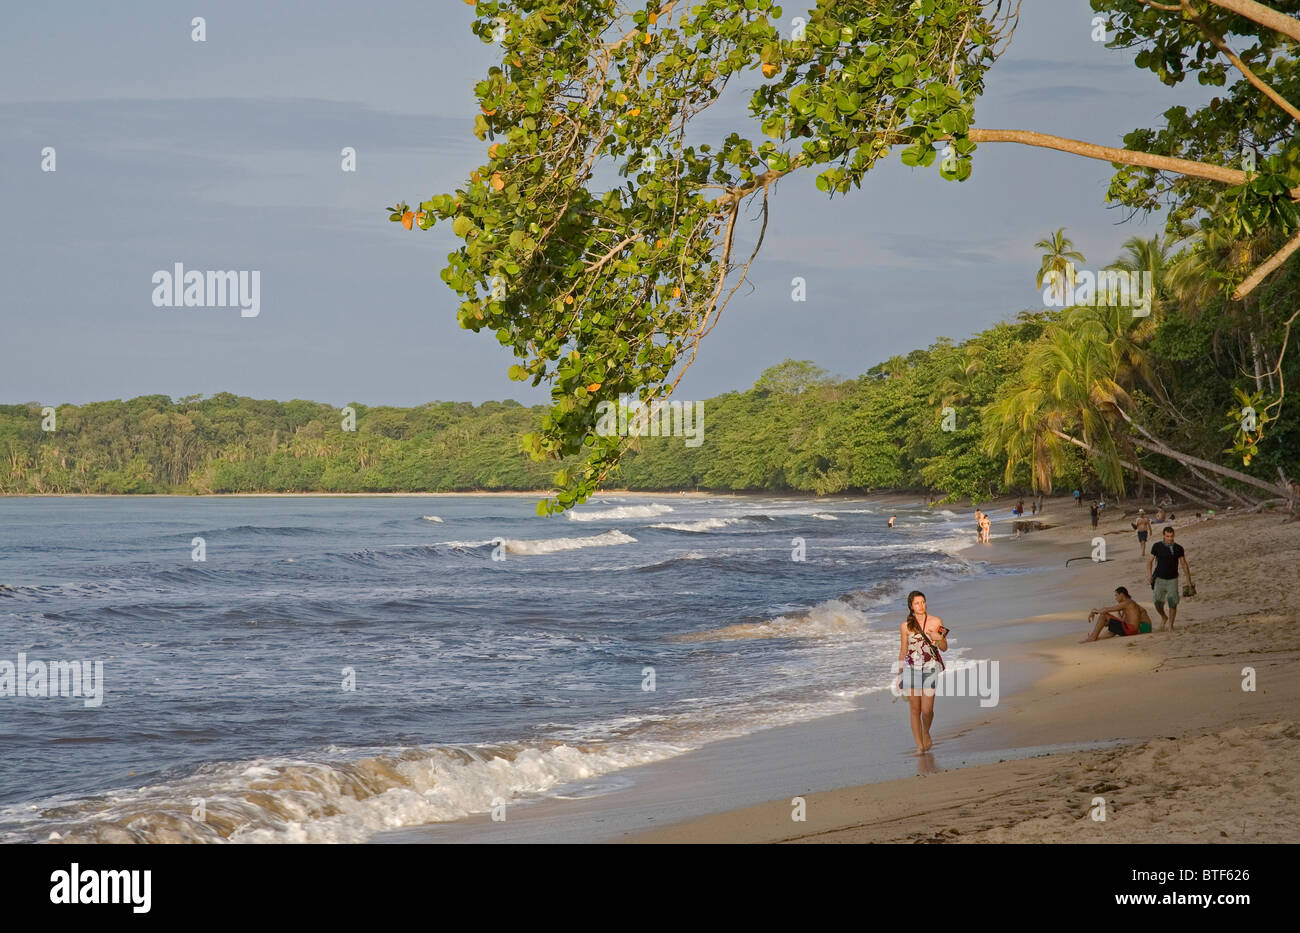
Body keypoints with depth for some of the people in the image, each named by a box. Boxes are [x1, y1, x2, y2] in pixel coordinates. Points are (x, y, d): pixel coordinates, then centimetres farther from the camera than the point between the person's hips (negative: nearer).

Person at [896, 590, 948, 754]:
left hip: (930, 669, -1)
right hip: (911, 669, 1)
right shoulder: (905, 626, 3)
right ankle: (920, 745, 9)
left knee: (927, 710, -6)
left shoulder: (936, 622, 2)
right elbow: (903, 651, 11)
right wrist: (899, 675, 11)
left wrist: (939, 638, -15)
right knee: (914, 709, 0)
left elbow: (944, 648, 6)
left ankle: (926, 733, 25)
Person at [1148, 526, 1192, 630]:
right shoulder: (1157, 546, -3)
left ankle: (1171, 625, 9)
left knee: (1173, 604, -8)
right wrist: (1149, 575, -9)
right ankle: (1164, 618, 27)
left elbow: (1184, 564, 8)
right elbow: (1149, 561, 4)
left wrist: (1188, 579, 7)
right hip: (1159, 579, 0)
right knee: (1158, 603, -4)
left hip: (1172, 580, 0)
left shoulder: (1178, 548, 0)